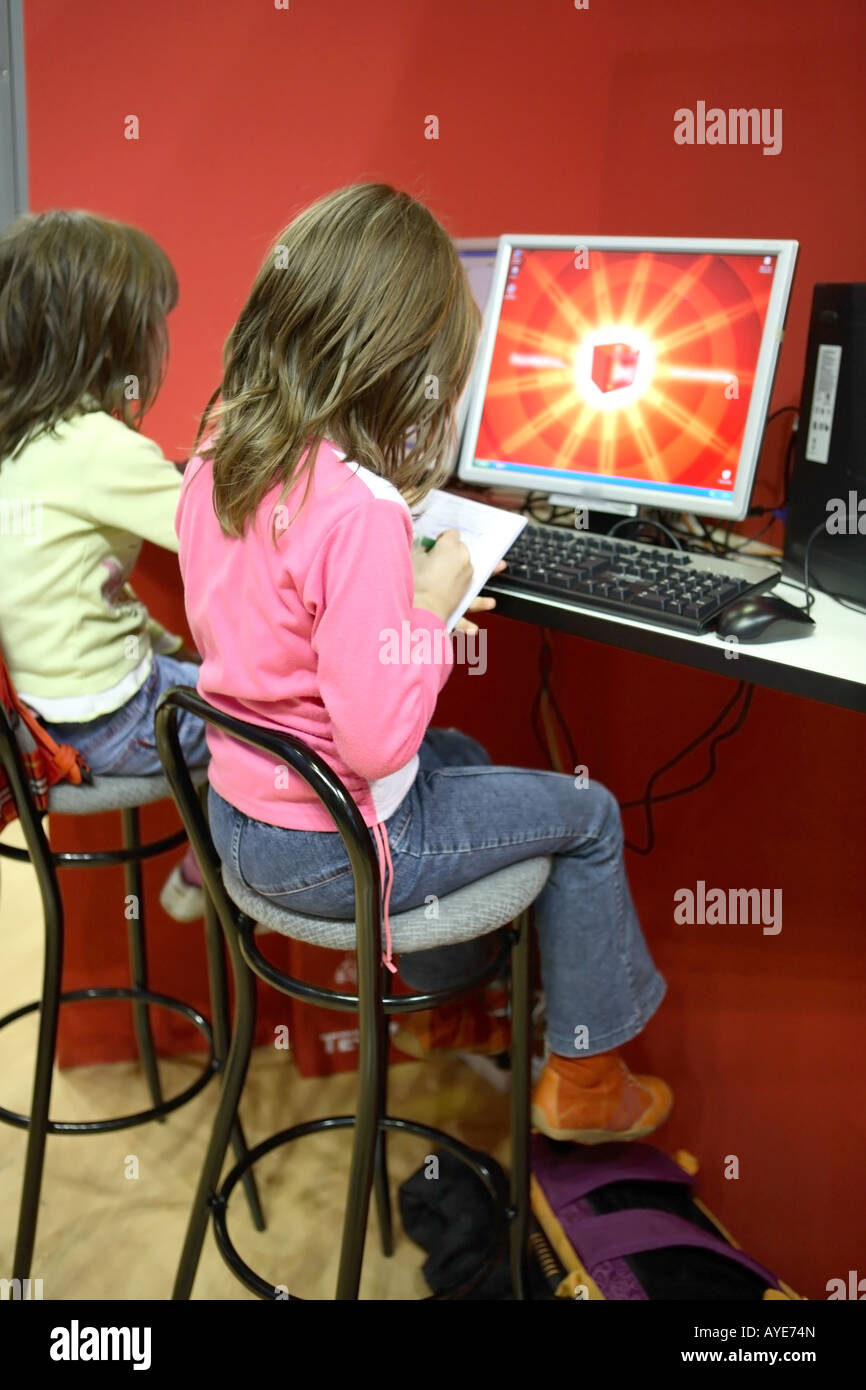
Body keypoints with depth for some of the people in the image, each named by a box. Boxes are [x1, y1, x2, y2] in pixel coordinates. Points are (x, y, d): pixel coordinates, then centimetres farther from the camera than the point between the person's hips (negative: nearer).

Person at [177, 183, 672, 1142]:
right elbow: (375, 739, -29)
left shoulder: (217, 449, -4)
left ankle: (436, 976, 47)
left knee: (459, 757, 32)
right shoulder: (357, 508, -31)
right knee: (587, 814, 10)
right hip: (331, 850, -8)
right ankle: (583, 1082, 27)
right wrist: (433, 607, -15)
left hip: (235, 813, 8)